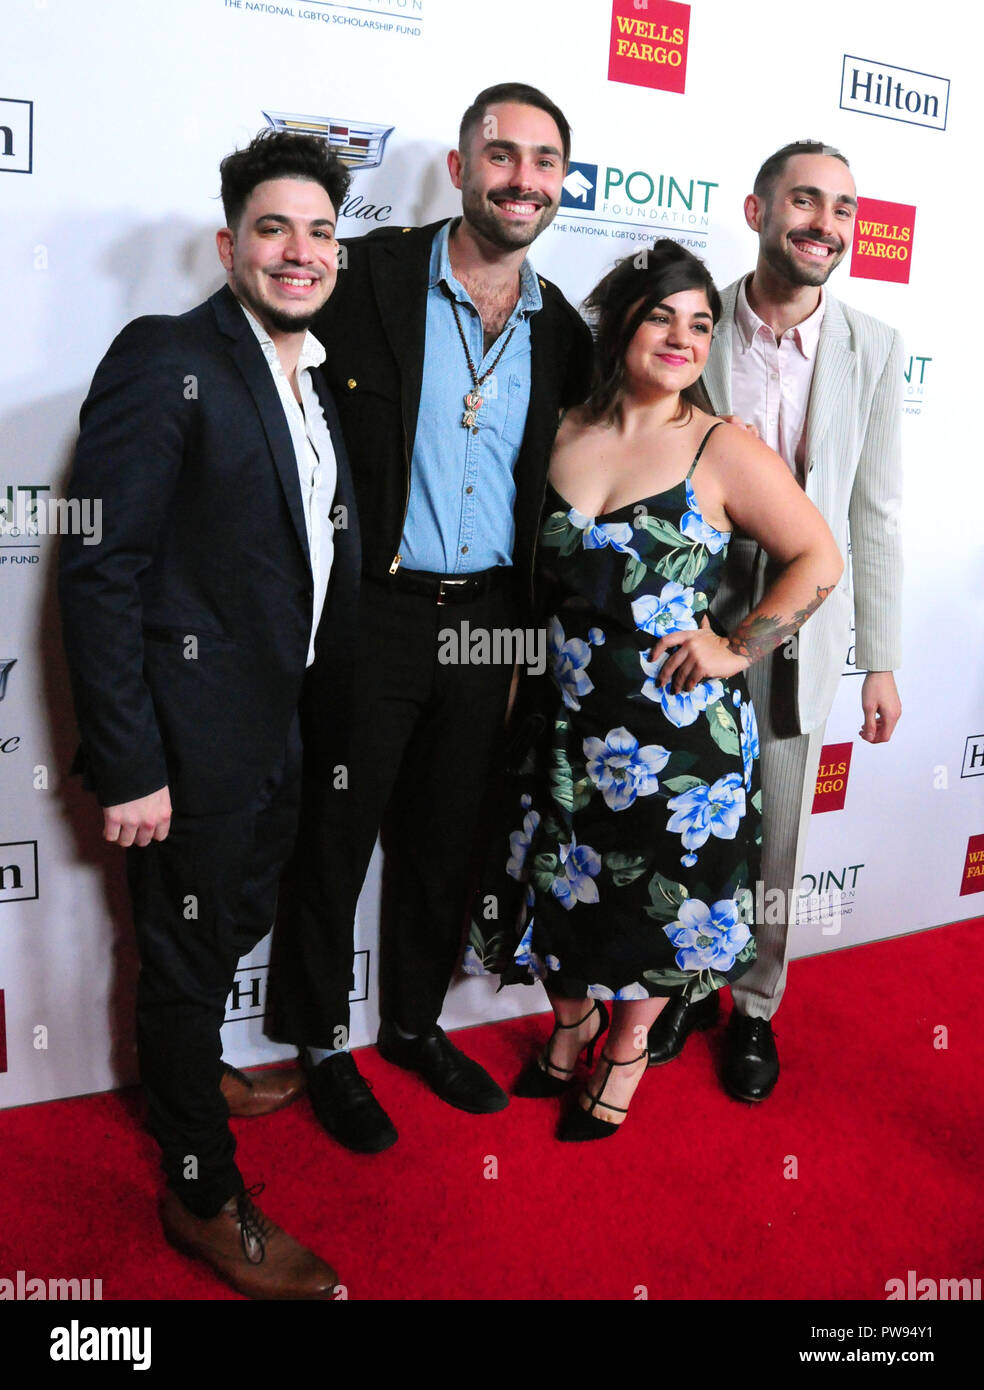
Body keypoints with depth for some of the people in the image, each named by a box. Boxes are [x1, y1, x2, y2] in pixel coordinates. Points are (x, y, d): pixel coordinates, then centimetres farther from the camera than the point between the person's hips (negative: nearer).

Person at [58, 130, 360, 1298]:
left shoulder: (315, 386, 10)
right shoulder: (165, 358, -14)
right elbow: (99, 569, -19)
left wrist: (328, 720, 11)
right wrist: (128, 766, -21)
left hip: (279, 731, 8)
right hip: (195, 738, -8)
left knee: (236, 925, 24)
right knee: (190, 950, 9)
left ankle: (187, 1079, 51)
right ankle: (203, 1193, 29)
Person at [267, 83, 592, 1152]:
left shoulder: (561, 331, 7)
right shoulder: (371, 277, -8)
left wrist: (530, 624, 8)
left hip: (487, 620, 5)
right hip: (370, 614, -4)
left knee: (447, 839, 16)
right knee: (336, 835, 9)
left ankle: (416, 1023, 38)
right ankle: (322, 1043, 31)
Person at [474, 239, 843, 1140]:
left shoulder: (723, 451, -9)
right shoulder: (565, 436, 2)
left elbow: (819, 560, -5)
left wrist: (738, 648, -11)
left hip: (676, 721, -3)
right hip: (570, 712, 3)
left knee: (661, 893, 12)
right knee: (571, 878, 16)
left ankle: (628, 1050, 38)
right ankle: (571, 1025, 44)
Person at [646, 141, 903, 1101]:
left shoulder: (871, 349, -1)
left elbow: (873, 515, 2)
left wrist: (881, 660, 1)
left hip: (799, 634, 1)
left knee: (776, 841, 12)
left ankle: (755, 1008, 34)